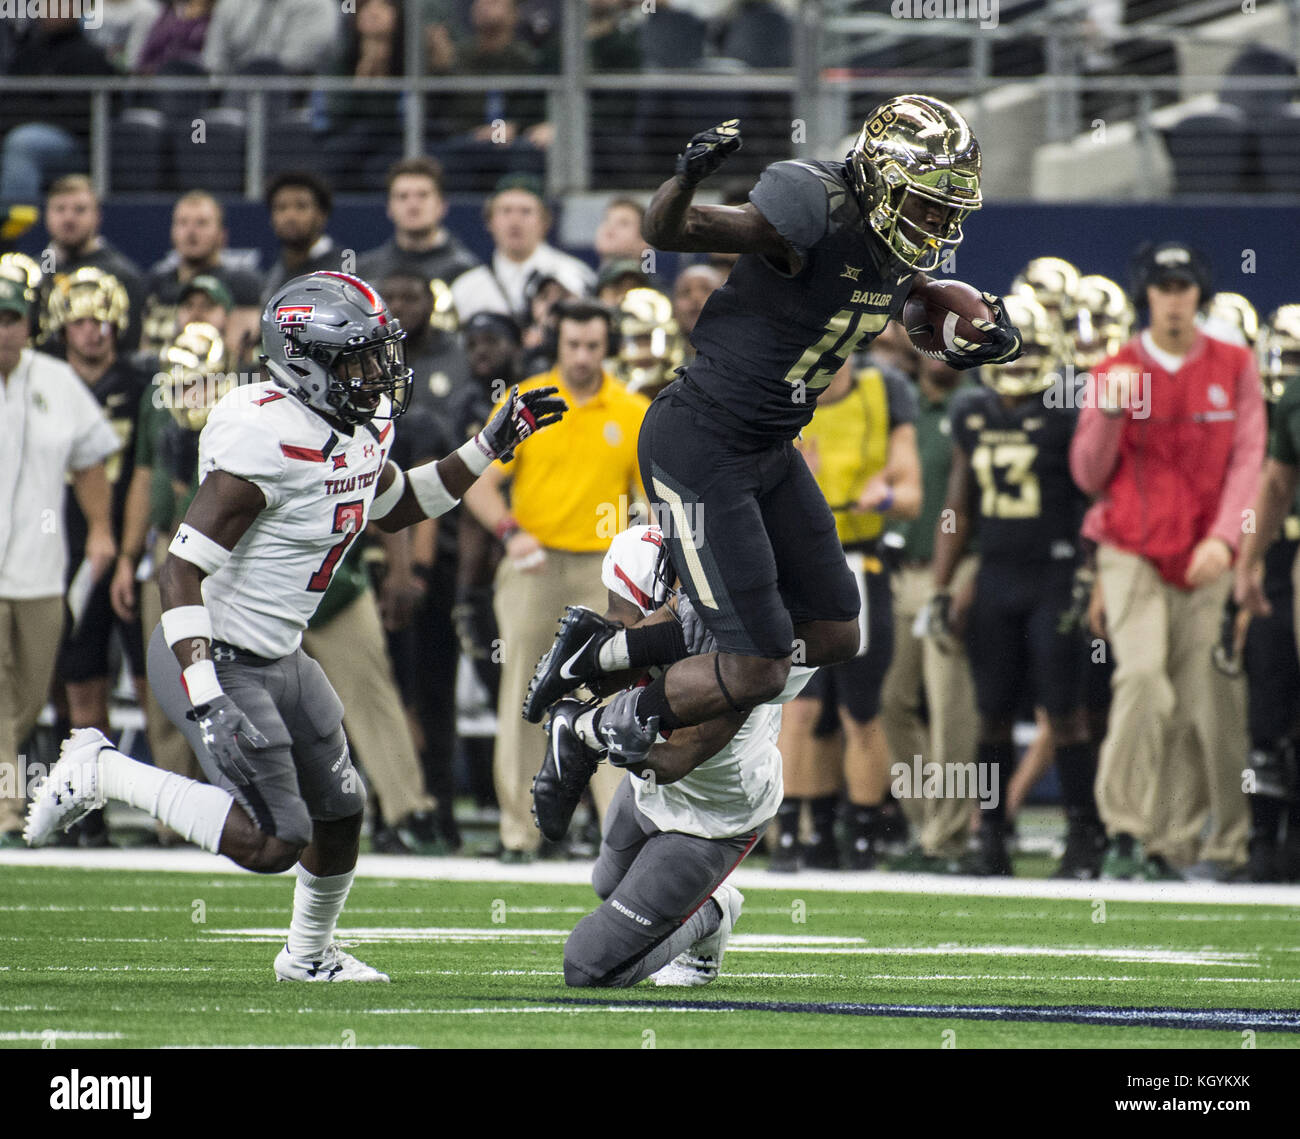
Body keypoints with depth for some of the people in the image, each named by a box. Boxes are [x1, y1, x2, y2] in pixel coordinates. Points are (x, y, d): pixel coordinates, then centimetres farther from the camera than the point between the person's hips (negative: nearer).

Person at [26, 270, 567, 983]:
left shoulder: (363, 428, 2)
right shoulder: (268, 442, -28)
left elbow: (393, 508, 25)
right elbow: (184, 569, -29)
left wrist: (491, 446, 16)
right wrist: (206, 698, -35)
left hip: (278, 656, 9)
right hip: (216, 658, -9)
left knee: (339, 810, 16)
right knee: (271, 841, -13)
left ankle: (310, 955, 40)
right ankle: (99, 773, 0)